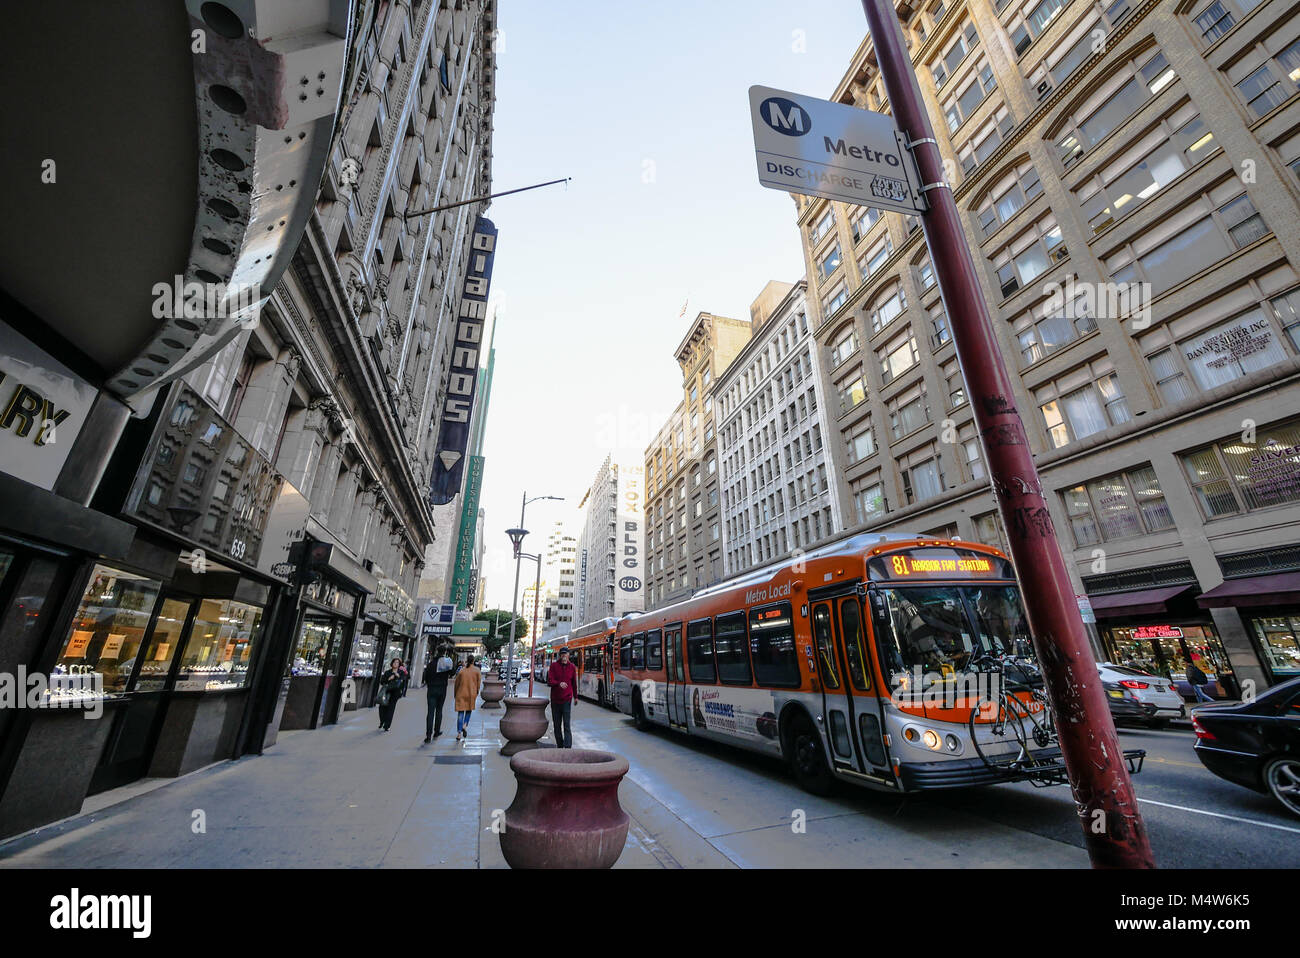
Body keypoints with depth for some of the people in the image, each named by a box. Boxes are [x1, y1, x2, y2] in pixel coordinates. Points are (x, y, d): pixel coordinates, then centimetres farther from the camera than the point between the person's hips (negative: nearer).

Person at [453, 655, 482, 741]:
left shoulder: (461, 670, 2)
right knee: (469, 710, 19)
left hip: (461, 693, 1)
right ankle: (465, 725, -3)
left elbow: (457, 682, 6)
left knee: (460, 713, 6)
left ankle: (459, 733, -1)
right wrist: (476, 693, 12)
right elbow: (479, 682, -1)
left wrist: (455, 694, 17)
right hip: (471, 694, -1)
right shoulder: (477, 670, -1)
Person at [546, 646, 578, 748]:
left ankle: (568, 747, -10)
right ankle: (559, 746, 27)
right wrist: (559, 684, -26)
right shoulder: (554, 665, -1)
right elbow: (549, 681, -8)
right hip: (555, 700, 1)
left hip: (567, 700, -1)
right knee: (556, 725, 12)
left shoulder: (572, 667, 3)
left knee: (567, 726, -9)